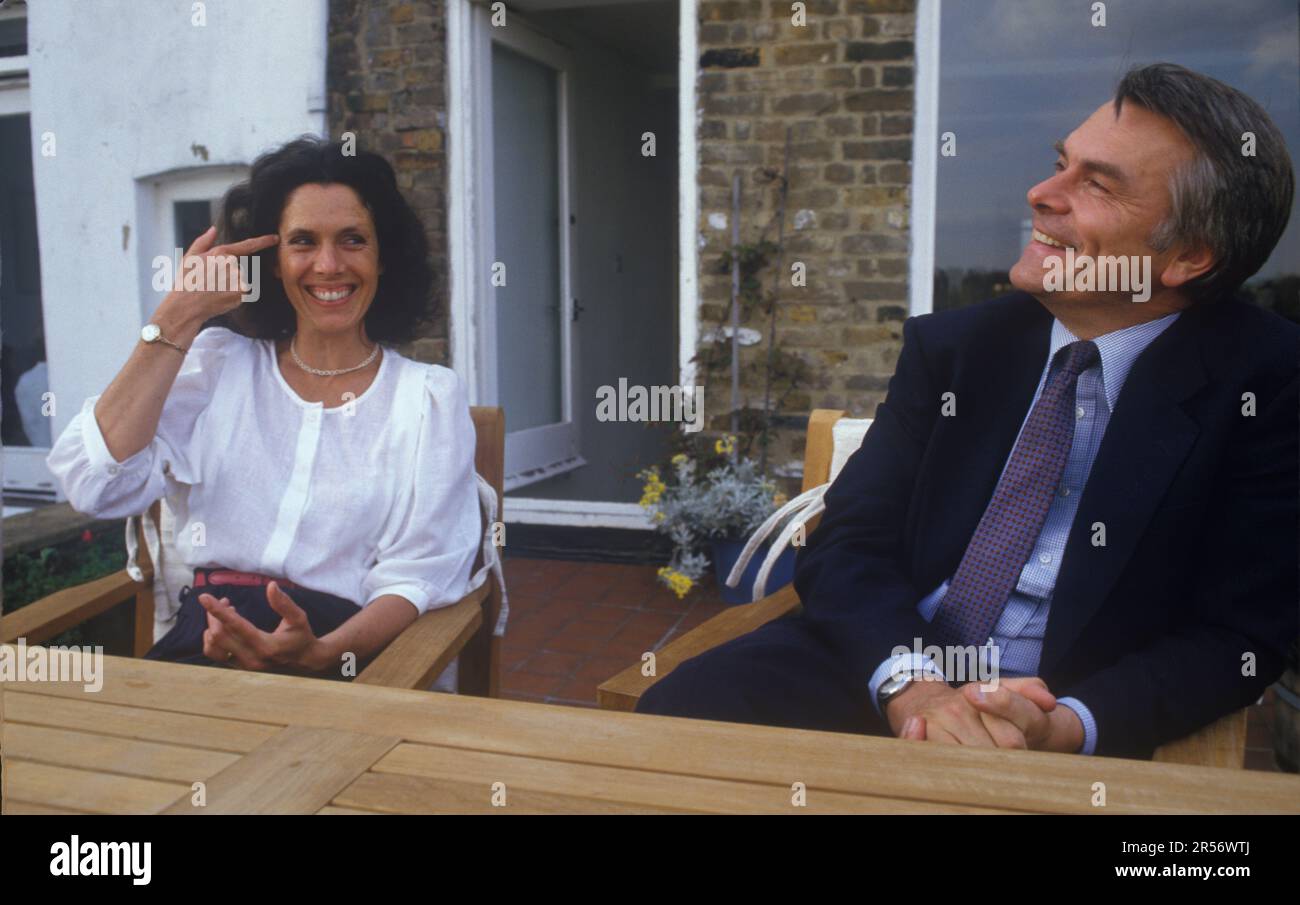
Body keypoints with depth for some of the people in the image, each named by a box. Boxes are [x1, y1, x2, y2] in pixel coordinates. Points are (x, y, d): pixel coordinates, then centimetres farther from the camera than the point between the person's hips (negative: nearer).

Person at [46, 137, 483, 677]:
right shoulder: (217, 364, 13)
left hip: (341, 657, -2)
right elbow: (94, 485, -2)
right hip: (200, 645, 3)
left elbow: (415, 576, -3)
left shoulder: (430, 397, 6)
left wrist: (321, 653, -23)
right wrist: (178, 318, -1)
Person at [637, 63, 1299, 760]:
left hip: (1065, 711, -2)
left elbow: (1242, 635, -6)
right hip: (877, 674, 3)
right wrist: (911, 684, -21)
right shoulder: (951, 346, 5)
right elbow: (846, 543, -1)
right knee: (678, 710, -22)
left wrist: (1069, 728, -23)